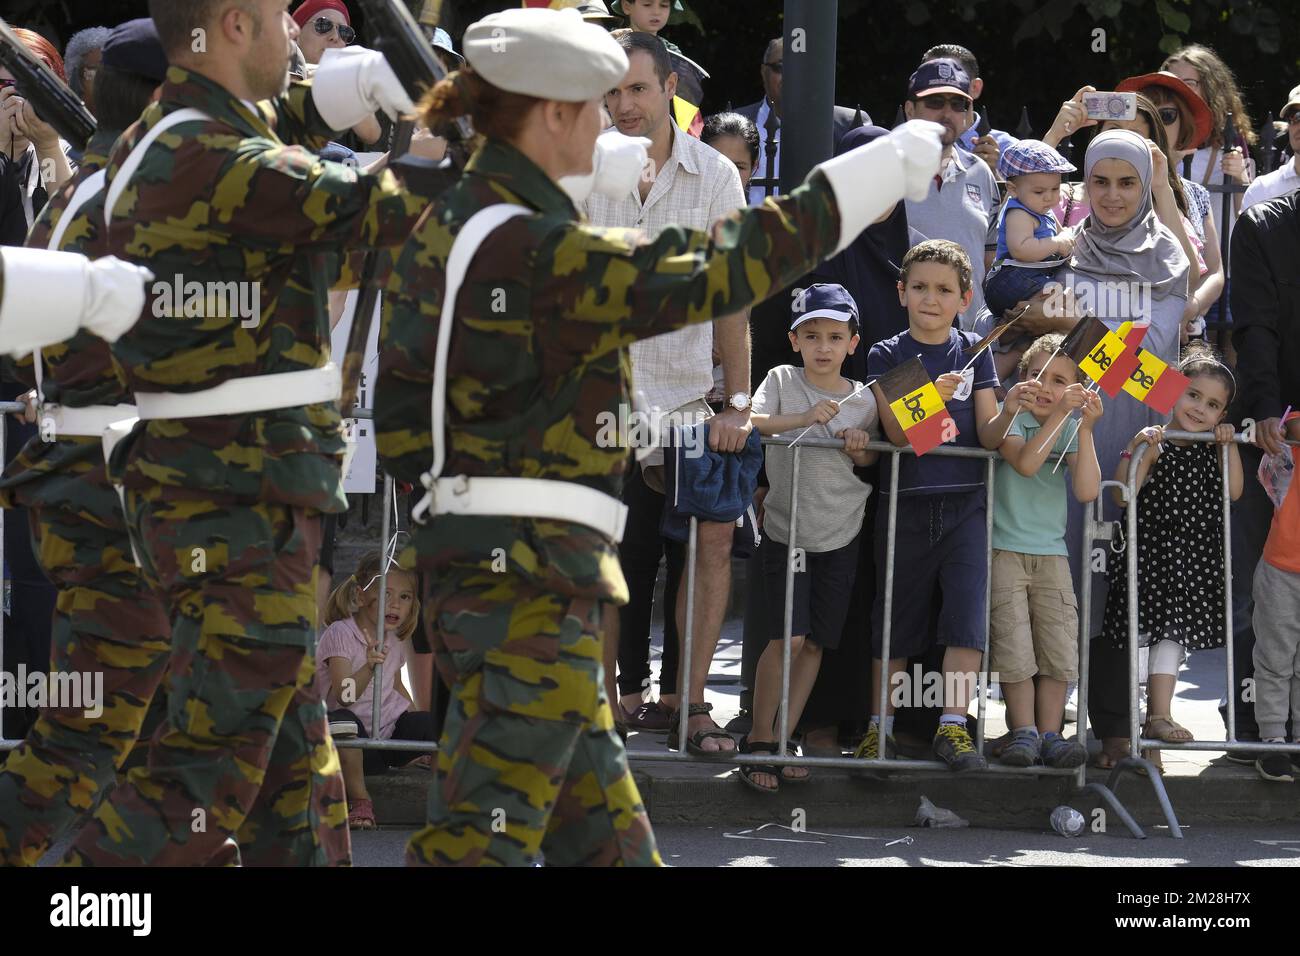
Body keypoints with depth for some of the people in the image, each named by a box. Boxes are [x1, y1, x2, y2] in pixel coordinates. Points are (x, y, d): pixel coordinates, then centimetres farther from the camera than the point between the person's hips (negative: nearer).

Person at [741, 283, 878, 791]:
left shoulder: (864, 399, 3)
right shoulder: (783, 381, -4)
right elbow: (746, 421, -19)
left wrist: (861, 450, -8)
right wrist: (802, 418, -30)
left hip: (841, 536, 3)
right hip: (786, 529, -3)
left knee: (816, 642, 5)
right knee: (788, 636, -14)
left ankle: (783, 741, 14)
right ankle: (758, 739, -2)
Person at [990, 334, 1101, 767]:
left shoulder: (1071, 432, 7)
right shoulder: (1010, 419, -2)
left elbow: (1087, 491, -8)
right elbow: (1024, 462, -22)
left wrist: (1085, 429, -15)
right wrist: (1059, 416, -27)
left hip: (1051, 553, 3)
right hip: (1004, 550, -3)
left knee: (1059, 648, -2)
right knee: (1014, 648, -9)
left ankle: (1049, 733, 2)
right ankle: (1023, 730, -3)